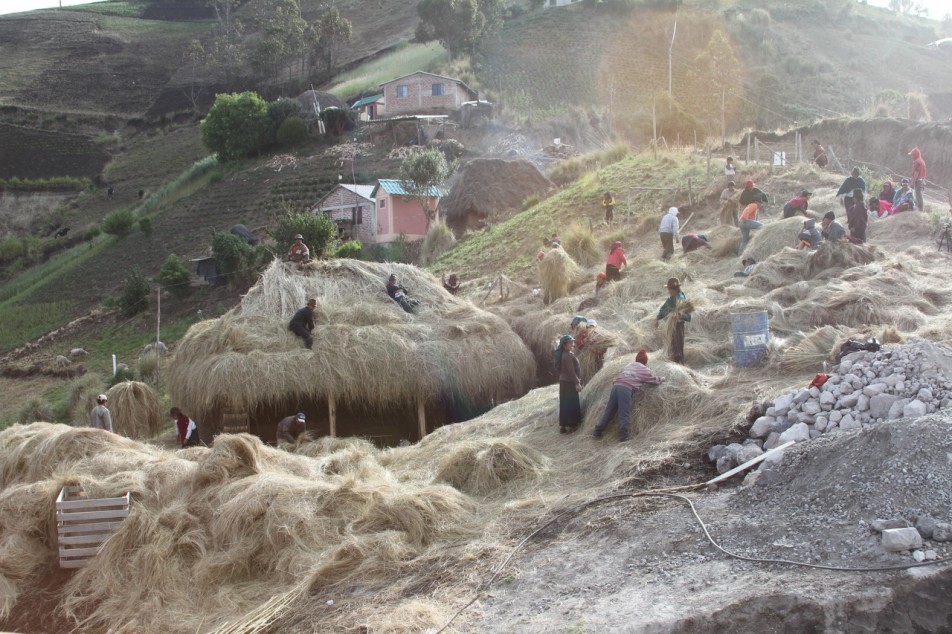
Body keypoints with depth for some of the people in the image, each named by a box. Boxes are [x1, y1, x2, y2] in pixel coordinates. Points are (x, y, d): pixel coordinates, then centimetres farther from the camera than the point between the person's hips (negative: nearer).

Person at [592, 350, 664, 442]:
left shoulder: (628, 366, 29)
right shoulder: (644, 370, 15)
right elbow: (655, 380, 24)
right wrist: (662, 379, 46)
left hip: (616, 386, 5)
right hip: (627, 389, -5)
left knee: (609, 411, 10)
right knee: (624, 414, -3)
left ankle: (597, 431, 12)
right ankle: (623, 436, -8)